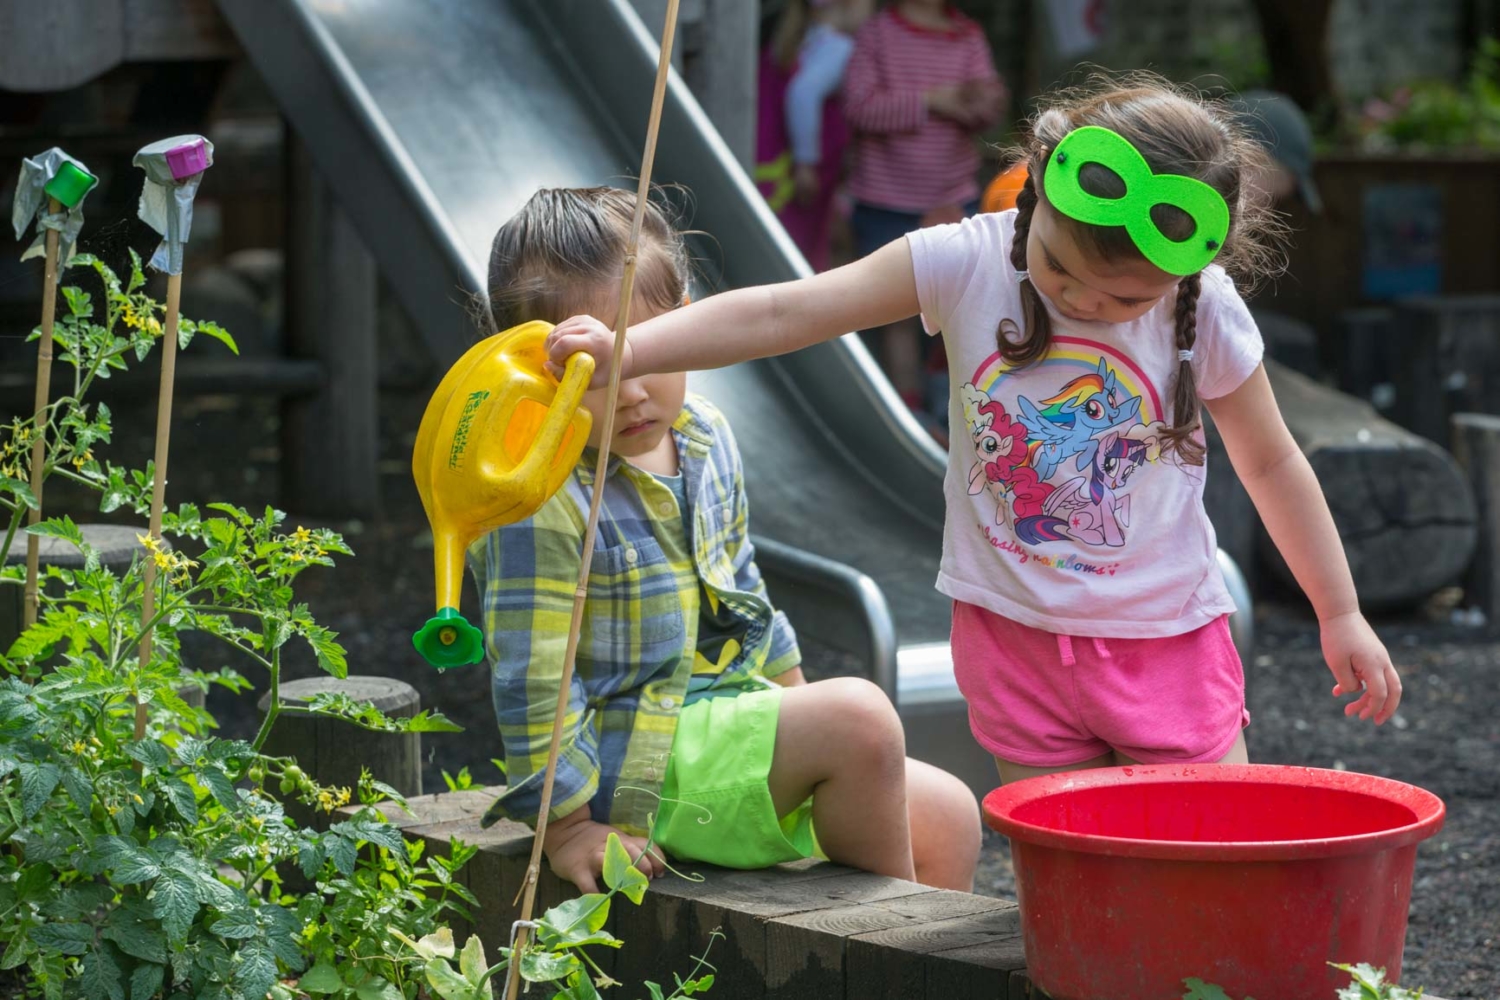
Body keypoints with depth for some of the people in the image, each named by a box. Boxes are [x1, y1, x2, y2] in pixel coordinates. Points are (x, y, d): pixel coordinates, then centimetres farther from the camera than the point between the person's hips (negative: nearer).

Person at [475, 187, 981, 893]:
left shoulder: (703, 437, 4)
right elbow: (531, 682, -20)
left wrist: (791, 691, 24)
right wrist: (567, 827, -19)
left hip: (725, 713, 9)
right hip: (632, 763, -9)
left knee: (949, 817, 2)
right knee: (860, 716, -25)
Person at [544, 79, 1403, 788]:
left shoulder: (1205, 314, -11)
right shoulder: (969, 262, -12)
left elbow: (1271, 462, 4)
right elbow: (785, 314, -16)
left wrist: (1340, 614, 10)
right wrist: (624, 351, -26)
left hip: (1167, 638, 0)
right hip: (1016, 631, 0)